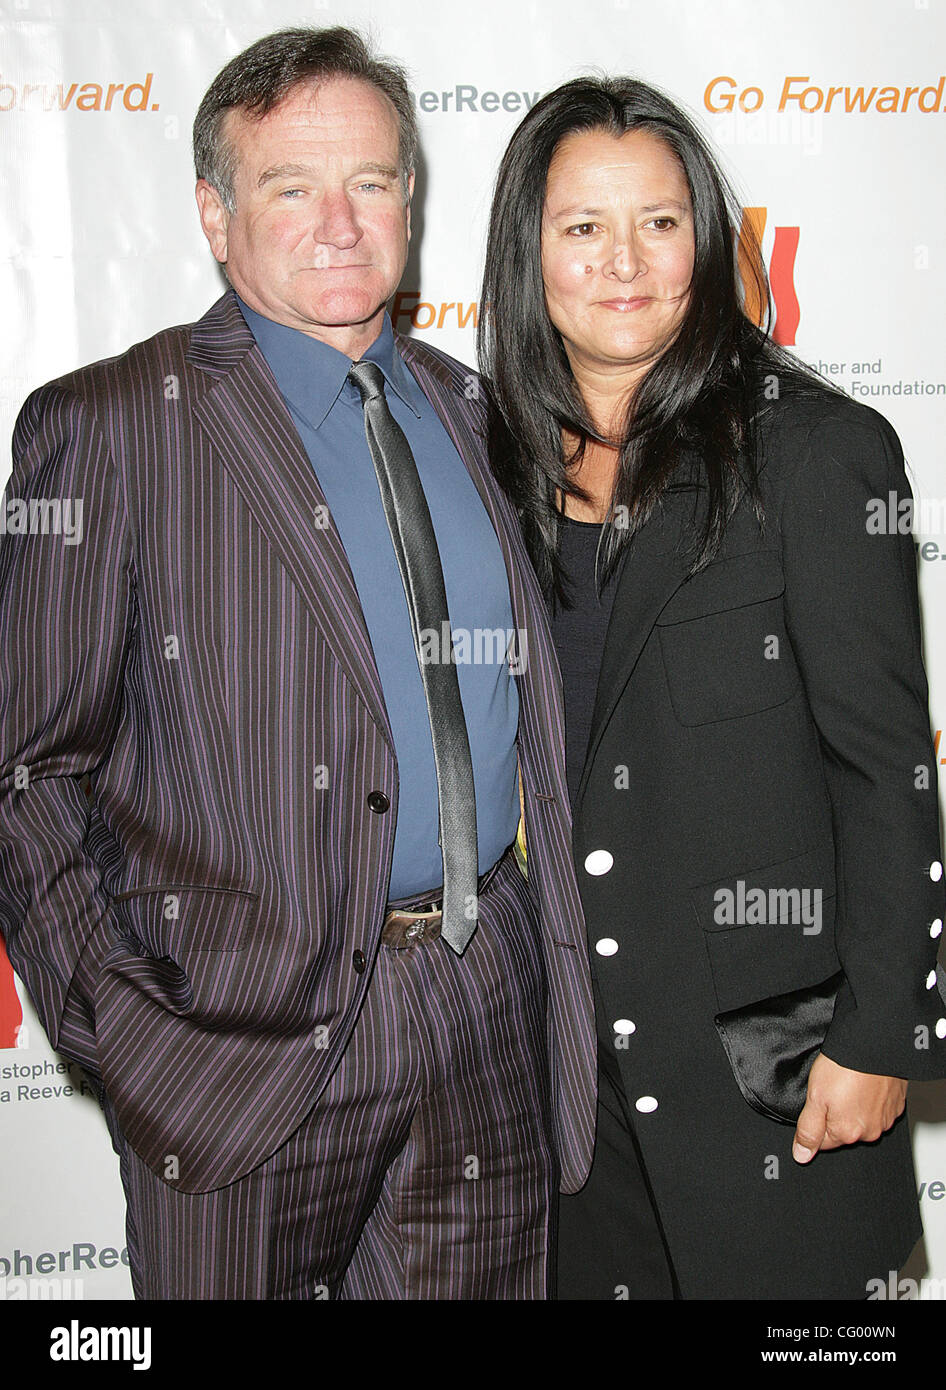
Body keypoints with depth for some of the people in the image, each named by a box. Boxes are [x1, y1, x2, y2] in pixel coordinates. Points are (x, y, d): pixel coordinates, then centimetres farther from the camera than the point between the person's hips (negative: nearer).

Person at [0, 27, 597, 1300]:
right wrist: (115, 1023, -12)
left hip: (492, 1006, 5)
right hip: (252, 1030, -4)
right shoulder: (111, 428, -6)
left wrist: (552, 939, 8)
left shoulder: (472, 413, 11)